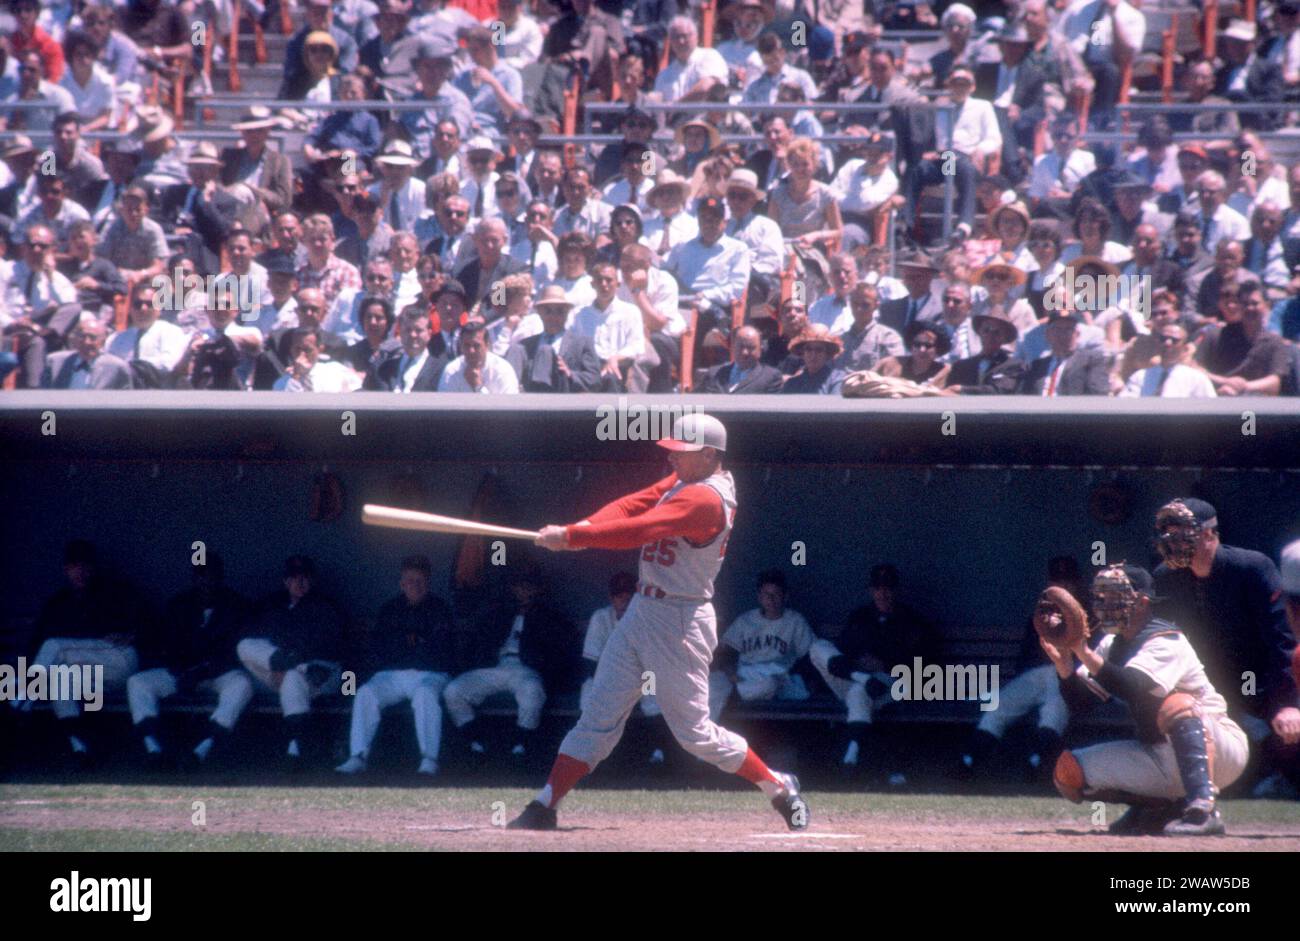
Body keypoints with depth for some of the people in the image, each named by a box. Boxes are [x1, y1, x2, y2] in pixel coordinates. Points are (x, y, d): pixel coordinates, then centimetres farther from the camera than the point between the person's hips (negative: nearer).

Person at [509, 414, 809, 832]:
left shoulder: (706, 499, -20)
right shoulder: (683, 482, 10)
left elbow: (638, 530, -26)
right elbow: (632, 505, 3)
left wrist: (571, 536, -24)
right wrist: (586, 527, -16)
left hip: (679, 621, -9)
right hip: (641, 610, 9)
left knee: (693, 731, -2)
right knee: (599, 716, 5)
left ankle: (778, 787, 14)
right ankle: (544, 807, 4)